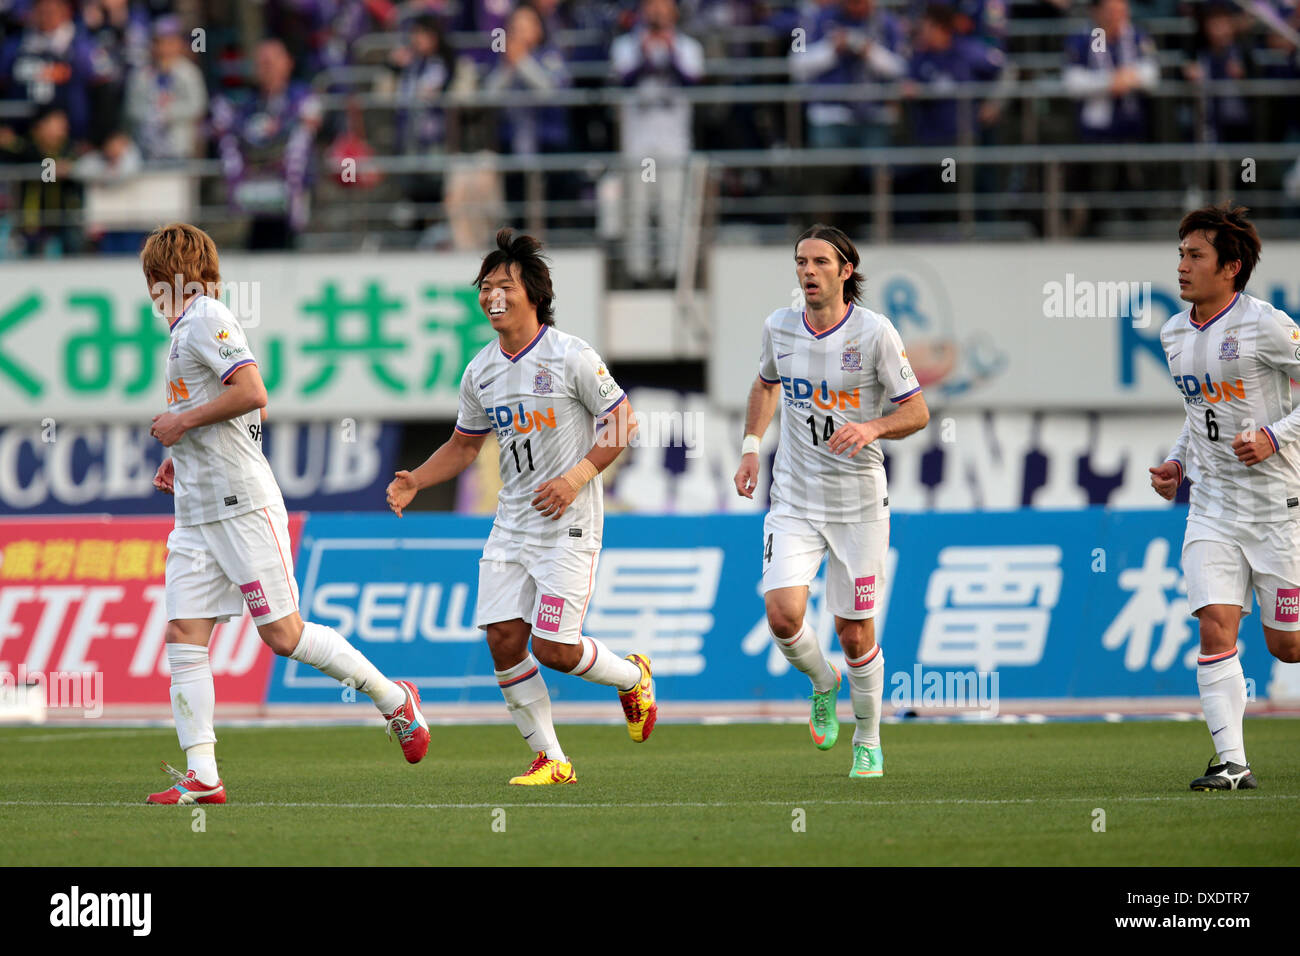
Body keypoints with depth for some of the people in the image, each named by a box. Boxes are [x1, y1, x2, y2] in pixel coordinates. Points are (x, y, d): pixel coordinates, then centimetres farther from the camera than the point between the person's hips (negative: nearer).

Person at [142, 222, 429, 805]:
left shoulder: (206, 317, -11)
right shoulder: (187, 328, 19)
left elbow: (252, 393, -23)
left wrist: (182, 422, -13)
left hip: (242, 505, -9)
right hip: (197, 512, 9)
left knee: (283, 634, -6)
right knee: (183, 635, -2)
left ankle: (393, 699, 11)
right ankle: (201, 776, -5)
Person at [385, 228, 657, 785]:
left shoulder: (571, 357, -10)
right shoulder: (480, 372, 8)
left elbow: (621, 421, -5)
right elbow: (464, 445, 20)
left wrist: (577, 477, -16)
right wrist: (415, 482, 4)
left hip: (568, 524, -6)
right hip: (512, 524, 6)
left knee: (553, 648, -11)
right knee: (503, 638, -5)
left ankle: (633, 677, 21)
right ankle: (550, 760, 6)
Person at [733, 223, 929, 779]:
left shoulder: (874, 332, -10)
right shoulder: (779, 327, 2)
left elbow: (917, 411, -6)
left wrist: (872, 427, -26)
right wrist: (751, 447, 12)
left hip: (858, 503, -2)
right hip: (794, 499, 3)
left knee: (855, 633, 1)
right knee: (783, 614, -16)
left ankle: (868, 742, 24)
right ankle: (823, 682, 17)